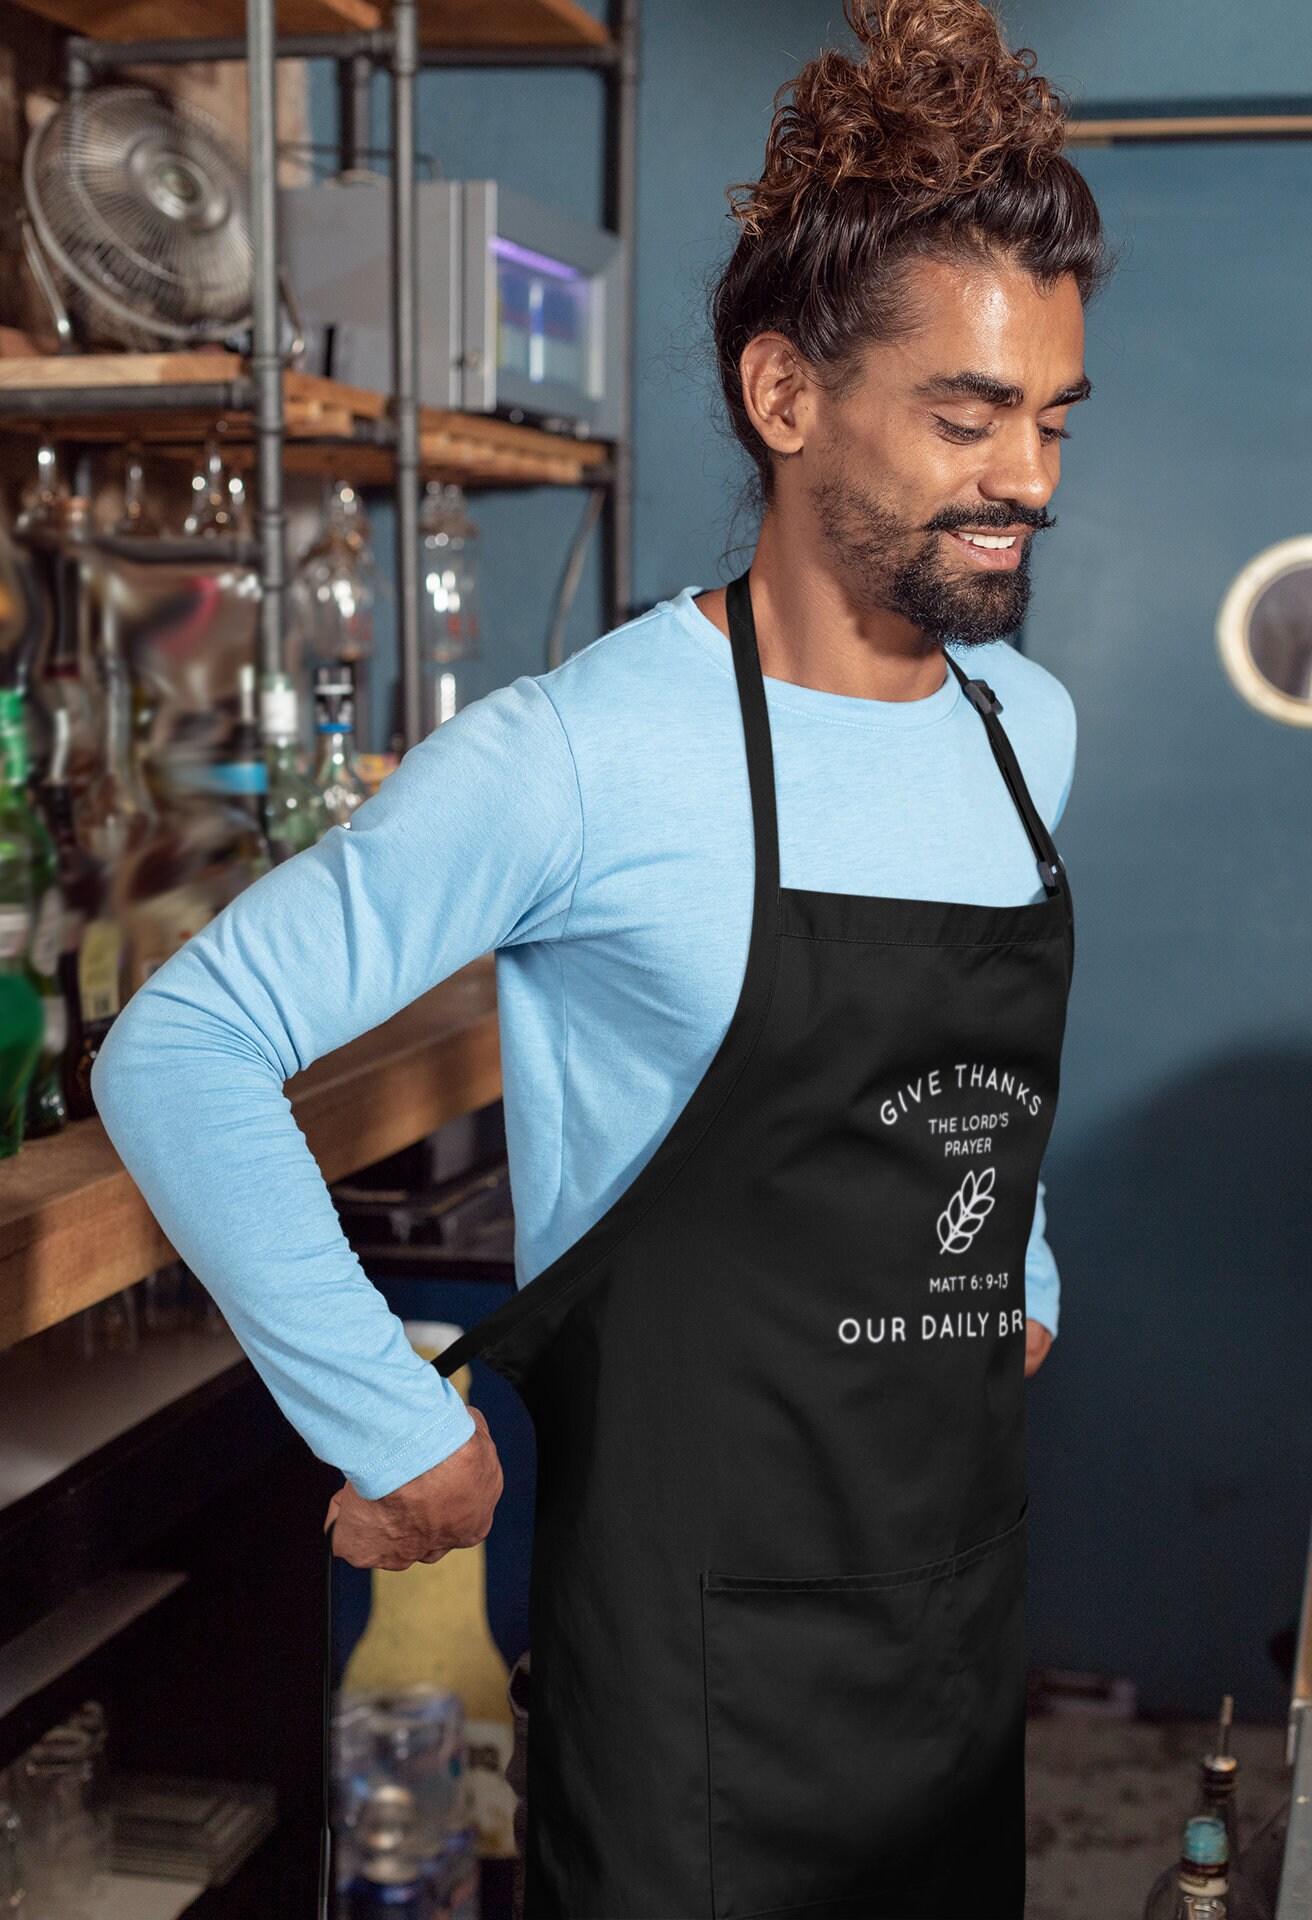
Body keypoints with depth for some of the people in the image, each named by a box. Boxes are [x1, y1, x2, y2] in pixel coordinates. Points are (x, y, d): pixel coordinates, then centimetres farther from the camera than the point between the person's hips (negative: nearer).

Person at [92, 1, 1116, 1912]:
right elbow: (180, 1055, -17)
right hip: (689, 1624, -7)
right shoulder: (585, 755, -18)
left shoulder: (1030, 726, 5)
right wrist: (397, 1432, -16)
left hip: (967, 1584, 7)